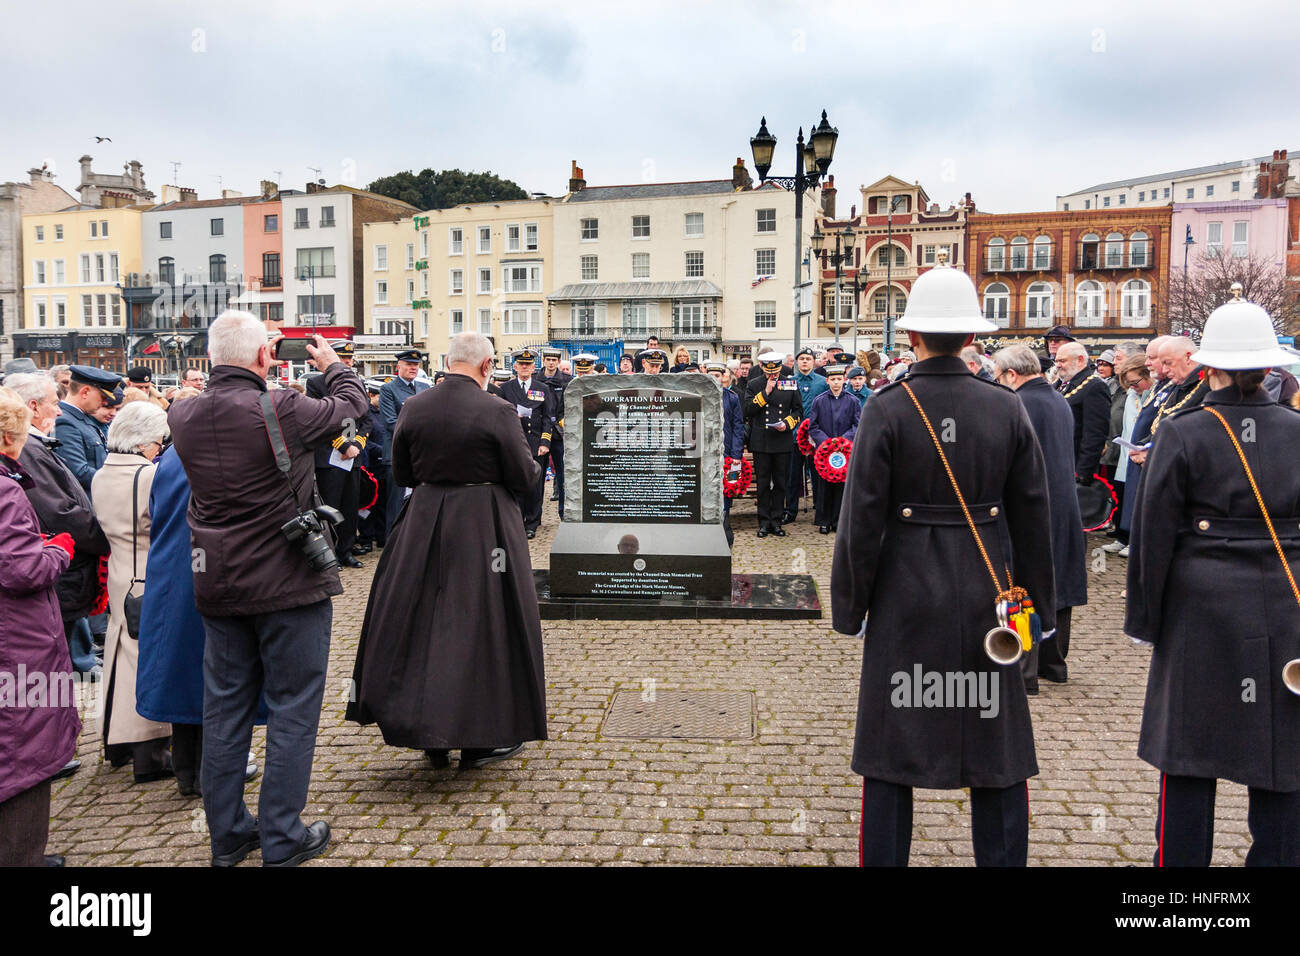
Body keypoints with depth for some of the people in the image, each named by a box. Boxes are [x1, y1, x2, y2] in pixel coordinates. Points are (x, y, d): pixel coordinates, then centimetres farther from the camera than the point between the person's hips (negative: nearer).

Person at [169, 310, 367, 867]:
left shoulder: (183, 416, -3)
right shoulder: (282, 410, -19)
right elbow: (351, 405, -2)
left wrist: (245, 376, 21)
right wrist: (332, 365, 16)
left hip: (218, 586, 6)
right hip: (288, 584, -6)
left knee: (224, 708, 15)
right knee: (292, 710, 6)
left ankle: (227, 836, 27)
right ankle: (282, 841, 14)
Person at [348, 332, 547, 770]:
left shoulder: (413, 408, -2)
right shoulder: (497, 412, -14)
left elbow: (401, 473, 7)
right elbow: (524, 479, -10)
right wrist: (530, 459, 10)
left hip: (425, 525, 4)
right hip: (483, 528, -4)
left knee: (422, 622, 14)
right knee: (480, 622, 8)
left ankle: (430, 738, 23)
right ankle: (480, 739, 17)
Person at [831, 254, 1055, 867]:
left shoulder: (888, 410, -10)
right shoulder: (1007, 409, -1)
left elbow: (862, 519, -10)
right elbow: (1032, 516, 4)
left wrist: (849, 607, 1)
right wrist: (1038, 604, 14)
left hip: (906, 595, -2)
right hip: (986, 593, 3)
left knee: (891, 753, 9)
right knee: (998, 757, 13)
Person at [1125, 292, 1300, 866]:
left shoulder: (1183, 434, -8)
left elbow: (1154, 535, -7)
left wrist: (1144, 619, 1)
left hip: (1201, 606, -3)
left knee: (1189, 753, 6)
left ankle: (1180, 858, 15)